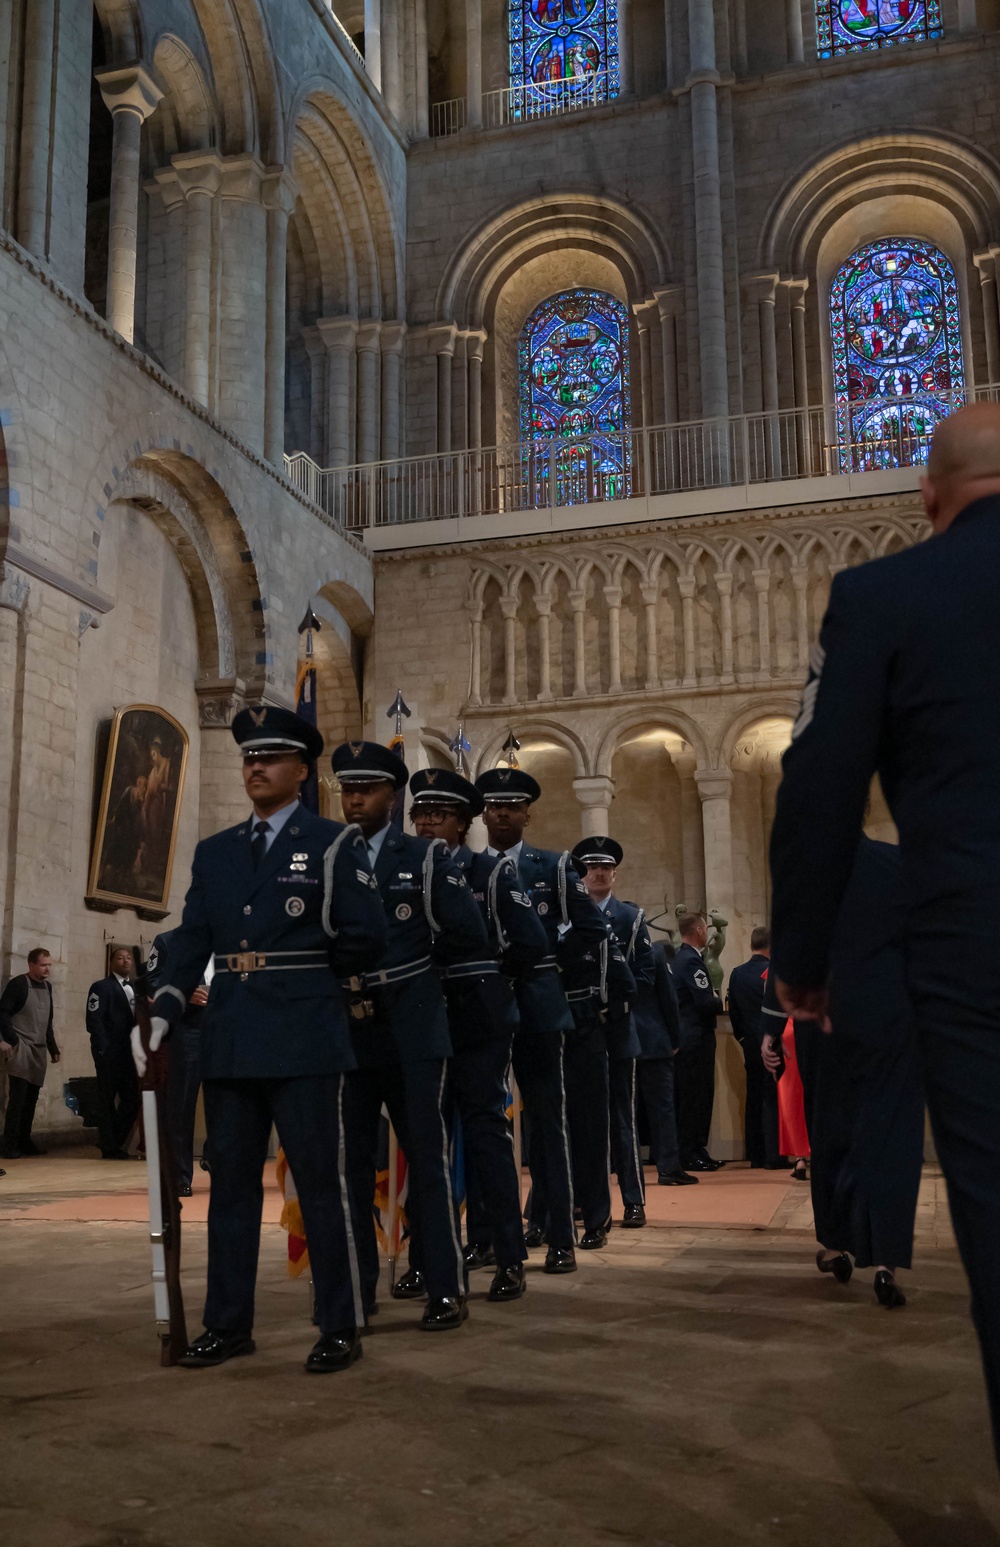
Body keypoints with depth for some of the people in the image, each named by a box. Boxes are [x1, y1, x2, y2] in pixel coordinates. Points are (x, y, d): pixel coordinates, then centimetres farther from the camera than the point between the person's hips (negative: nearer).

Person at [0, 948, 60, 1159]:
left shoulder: (47, 986, 13)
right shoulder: (17, 984, -7)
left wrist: (53, 1047, 17)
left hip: (39, 1049, 7)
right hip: (20, 1047, -7)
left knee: (31, 1098, 9)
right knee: (17, 1097, -10)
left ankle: (24, 1140, 17)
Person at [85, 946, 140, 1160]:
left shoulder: (135, 989, 19)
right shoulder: (101, 987, -2)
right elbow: (94, 1020, -10)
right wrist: (104, 1048, -18)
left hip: (129, 1052, 6)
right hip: (109, 1052, -6)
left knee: (131, 1100, 4)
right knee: (107, 1100, 0)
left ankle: (115, 1141, 17)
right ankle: (109, 1148, 6)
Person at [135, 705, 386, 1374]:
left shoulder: (334, 843, 0)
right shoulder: (214, 852, 14)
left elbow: (367, 939, -5)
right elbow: (191, 944, 8)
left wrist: (304, 976, 4)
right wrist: (163, 1015, -5)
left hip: (306, 1043, -5)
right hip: (230, 1044, 5)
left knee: (322, 1184, 1)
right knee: (231, 1182, 12)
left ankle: (341, 1327, 11)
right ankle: (229, 1324, 23)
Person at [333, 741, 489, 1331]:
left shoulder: (426, 858, 1)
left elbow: (470, 938, 2)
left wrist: (412, 967, 10)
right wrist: (342, 980, -2)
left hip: (411, 1032, -3)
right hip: (348, 1032, 3)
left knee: (427, 1156, -1)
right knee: (352, 1159, 6)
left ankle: (446, 1287, 6)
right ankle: (358, 1283, 18)